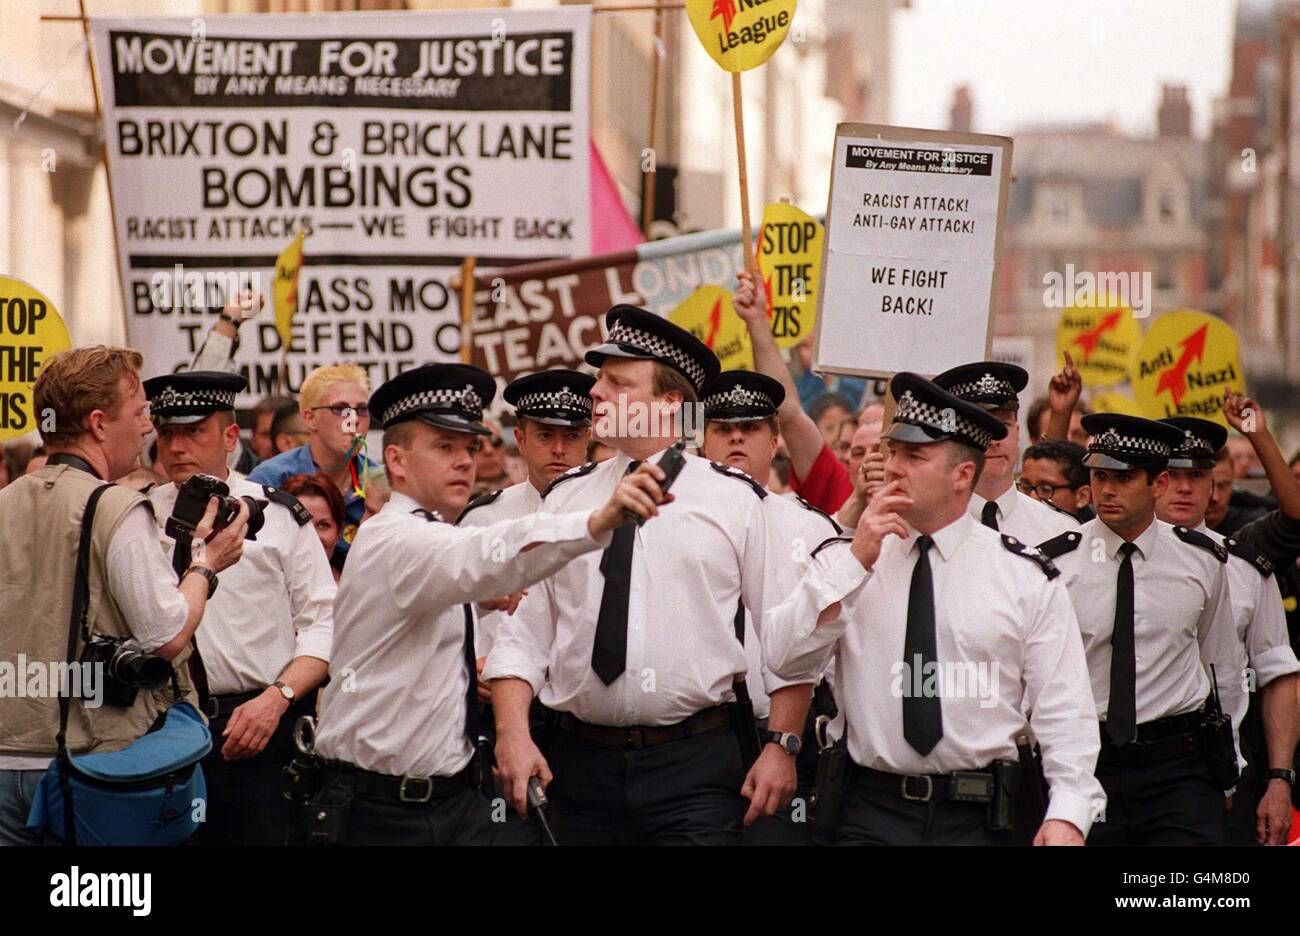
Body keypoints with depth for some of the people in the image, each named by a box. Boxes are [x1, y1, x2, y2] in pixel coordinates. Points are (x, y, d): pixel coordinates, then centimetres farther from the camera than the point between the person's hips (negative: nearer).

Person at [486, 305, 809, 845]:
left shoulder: (737, 501, 2)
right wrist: (512, 732, -7)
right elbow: (522, 634, 6)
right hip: (581, 764, 3)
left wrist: (782, 746, -7)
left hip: (696, 765, -3)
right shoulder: (563, 499, 9)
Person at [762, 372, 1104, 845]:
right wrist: (857, 561, -12)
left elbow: (1063, 711, -2)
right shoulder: (843, 559, 6)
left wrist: (1067, 815, -15)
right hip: (872, 807, 1)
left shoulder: (1028, 577, 1)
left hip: (981, 817, -1)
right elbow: (784, 658, -5)